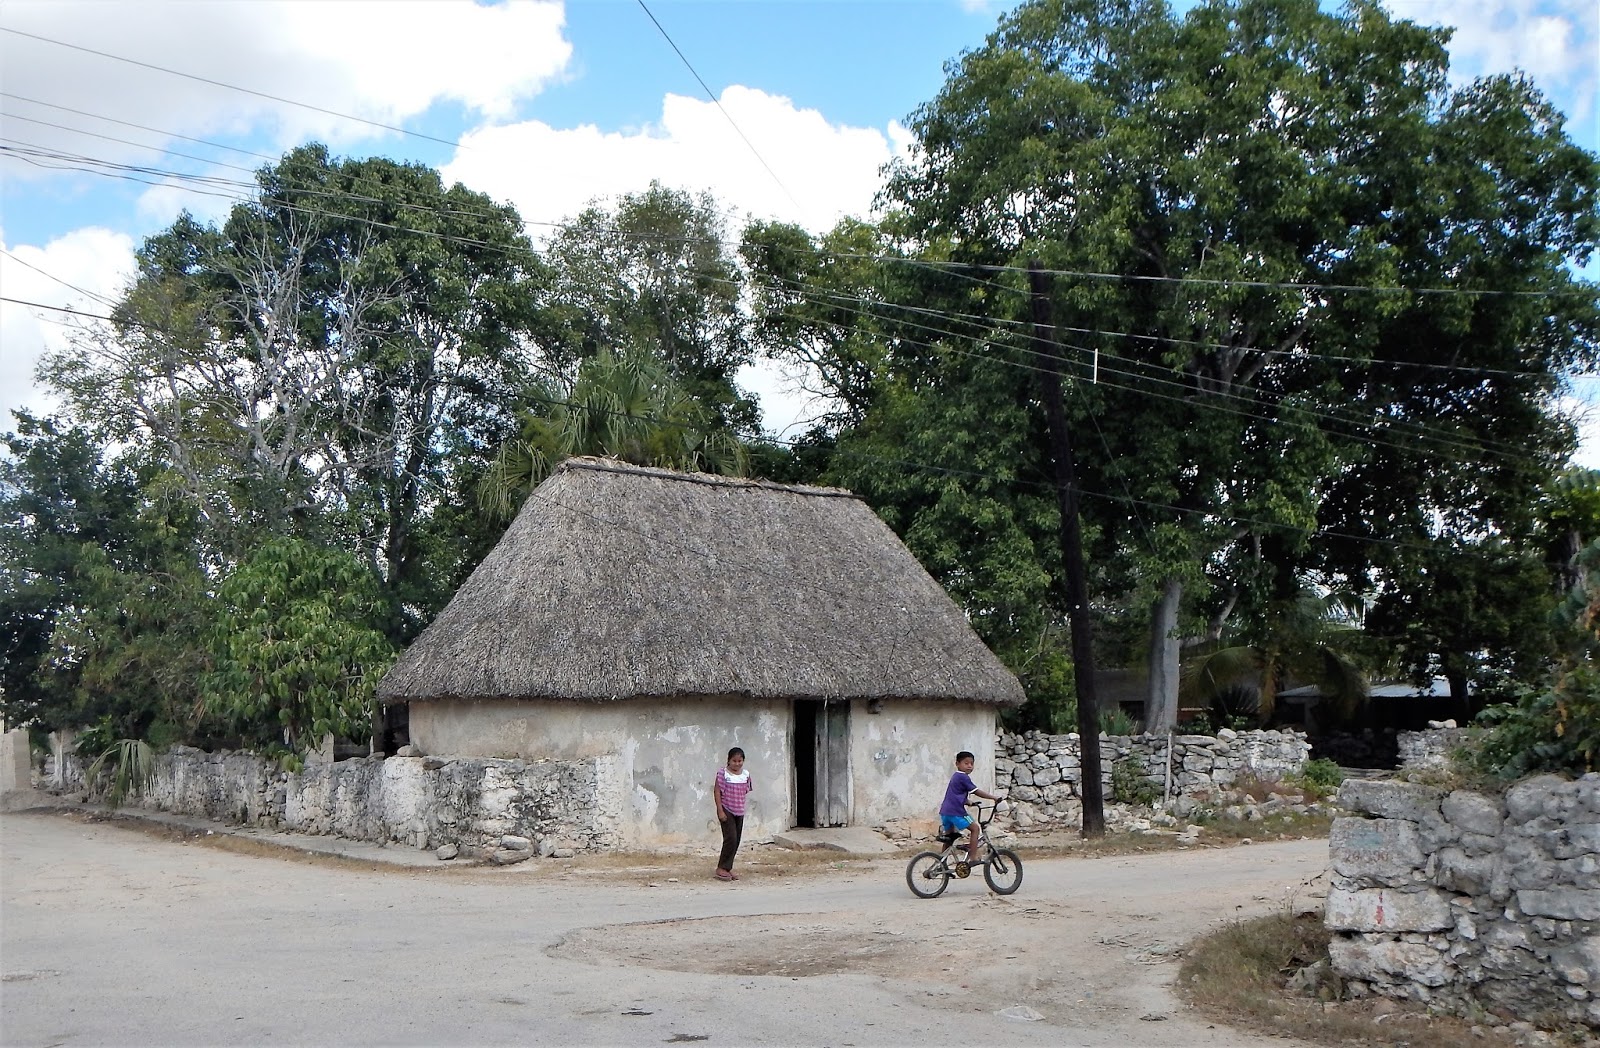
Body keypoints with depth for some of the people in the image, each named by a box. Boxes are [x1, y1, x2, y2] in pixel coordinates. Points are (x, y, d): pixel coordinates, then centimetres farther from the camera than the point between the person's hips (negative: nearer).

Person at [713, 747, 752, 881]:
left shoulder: (745, 774, 5)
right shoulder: (723, 773, -10)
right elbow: (717, 791, -10)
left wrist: (742, 807, 12)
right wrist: (720, 811, -14)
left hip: (739, 812, 6)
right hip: (727, 811, -6)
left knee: (736, 841, 6)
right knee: (731, 838, -12)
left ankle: (728, 868, 16)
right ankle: (722, 868, -2)